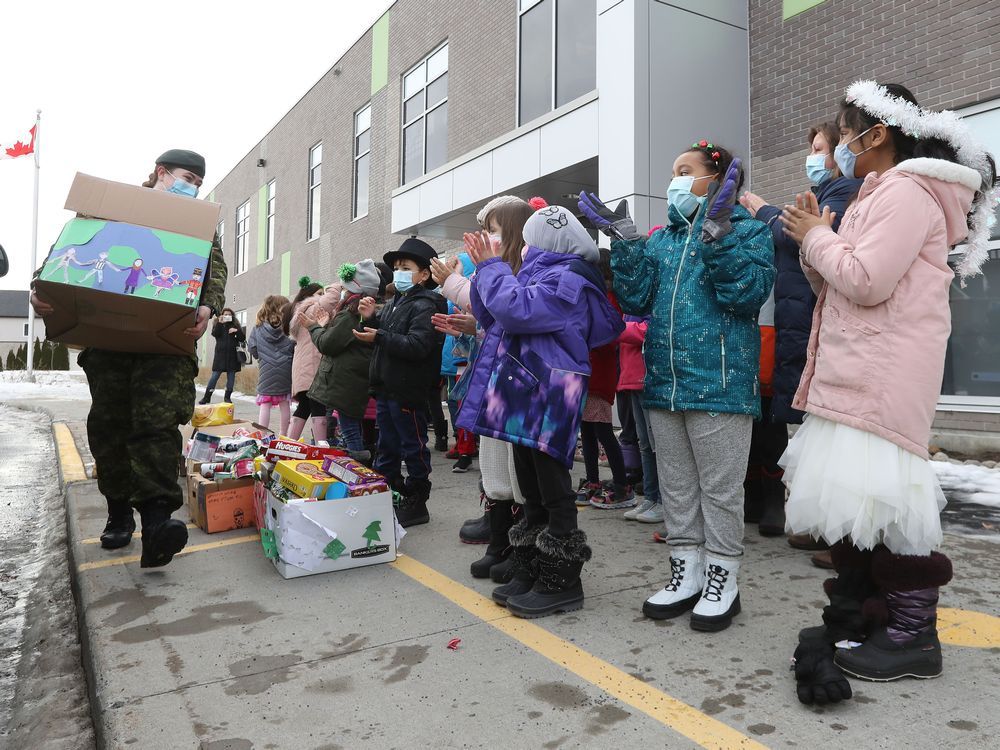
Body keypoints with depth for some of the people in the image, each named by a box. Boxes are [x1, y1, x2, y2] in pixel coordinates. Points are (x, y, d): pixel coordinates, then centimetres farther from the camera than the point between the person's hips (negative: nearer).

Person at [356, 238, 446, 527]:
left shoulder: (424, 306, -13)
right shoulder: (394, 302, 15)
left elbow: (417, 346, -25)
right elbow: (384, 337, 19)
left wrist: (379, 337, -25)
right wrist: (370, 318, 2)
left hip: (408, 391, -9)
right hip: (386, 388, 9)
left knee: (413, 447, 3)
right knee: (387, 446, 17)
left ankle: (416, 502, 14)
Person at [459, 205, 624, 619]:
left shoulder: (567, 280, -12)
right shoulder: (542, 275, 19)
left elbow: (515, 309, -25)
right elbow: (497, 318, 20)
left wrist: (492, 266, -9)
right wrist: (488, 268, 11)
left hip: (549, 405, -10)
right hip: (526, 401, 10)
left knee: (554, 493, -1)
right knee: (532, 493, 15)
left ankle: (561, 583, 11)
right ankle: (530, 574, 26)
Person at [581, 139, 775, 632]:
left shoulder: (747, 230, 0)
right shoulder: (661, 238, 15)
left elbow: (749, 294, -16)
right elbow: (636, 300, 4)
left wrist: (718, 235, -22)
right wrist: (624, 243, -5)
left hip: (719, 382, -6)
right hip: (663, 382, 6)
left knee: (720, 490, 4)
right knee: (676, 488, 13)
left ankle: (722, 583, 20)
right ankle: (686, 576, 27)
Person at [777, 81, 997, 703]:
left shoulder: (906, 192, -8)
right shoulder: (878, 197, 23)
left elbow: (866, 281, -21)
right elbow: (837, 288, 21)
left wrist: (815, 236, -6)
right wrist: (817, 238, 8)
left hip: (887, 372, -10)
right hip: (858, 371, 10)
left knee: (875, 493, -9)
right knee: (853, 493, 12)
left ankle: (913, 634, 4)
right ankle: (859, 620, 23)